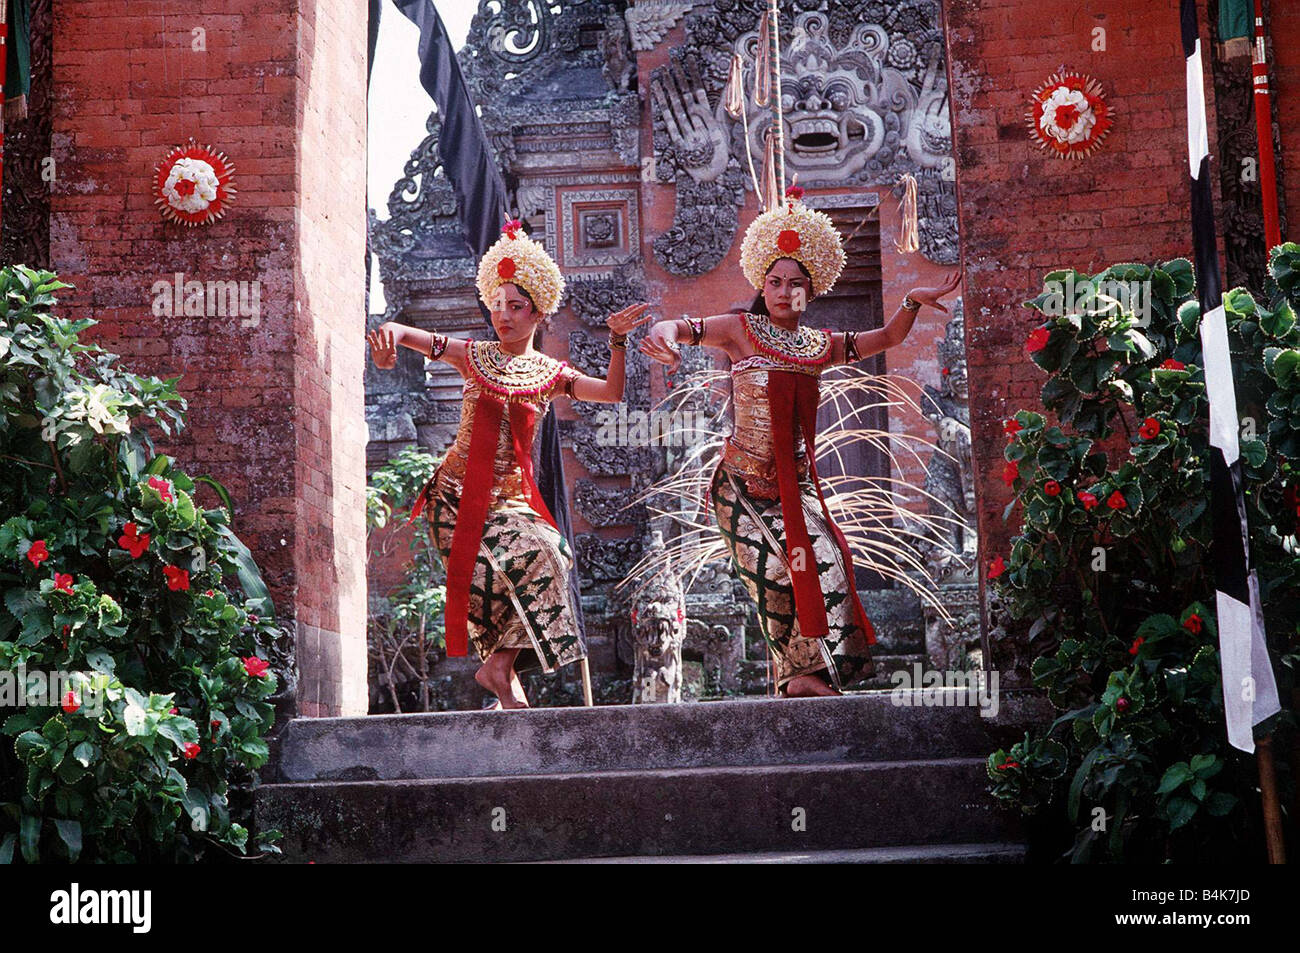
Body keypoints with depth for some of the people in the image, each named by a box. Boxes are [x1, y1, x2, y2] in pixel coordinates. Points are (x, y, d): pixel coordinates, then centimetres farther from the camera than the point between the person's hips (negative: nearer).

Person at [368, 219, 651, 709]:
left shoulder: (550, 373, 8)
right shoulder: (474, 356, 6)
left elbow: (612, 392, -3)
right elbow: (409, 335, -2)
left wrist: (618, 340, -17)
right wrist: (389, 332, -26)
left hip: (512, 496, 2)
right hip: (458, 490, -2)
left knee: (544, 554, -25)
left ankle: (499, 665, -15)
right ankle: (503, 667, -10)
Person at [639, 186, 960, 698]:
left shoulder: (820, 345, 12)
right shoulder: (740, 329, 1)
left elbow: (886, 338, 23)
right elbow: (679, 327, -9)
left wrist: (912, 302, 6)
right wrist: (664, 334, -33)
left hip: (796, 482, 4)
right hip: (743, 483, -4)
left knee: (824, 561, -15)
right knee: (775, 572, -15)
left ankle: (809, 675, -9)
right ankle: (800, 676, -6)